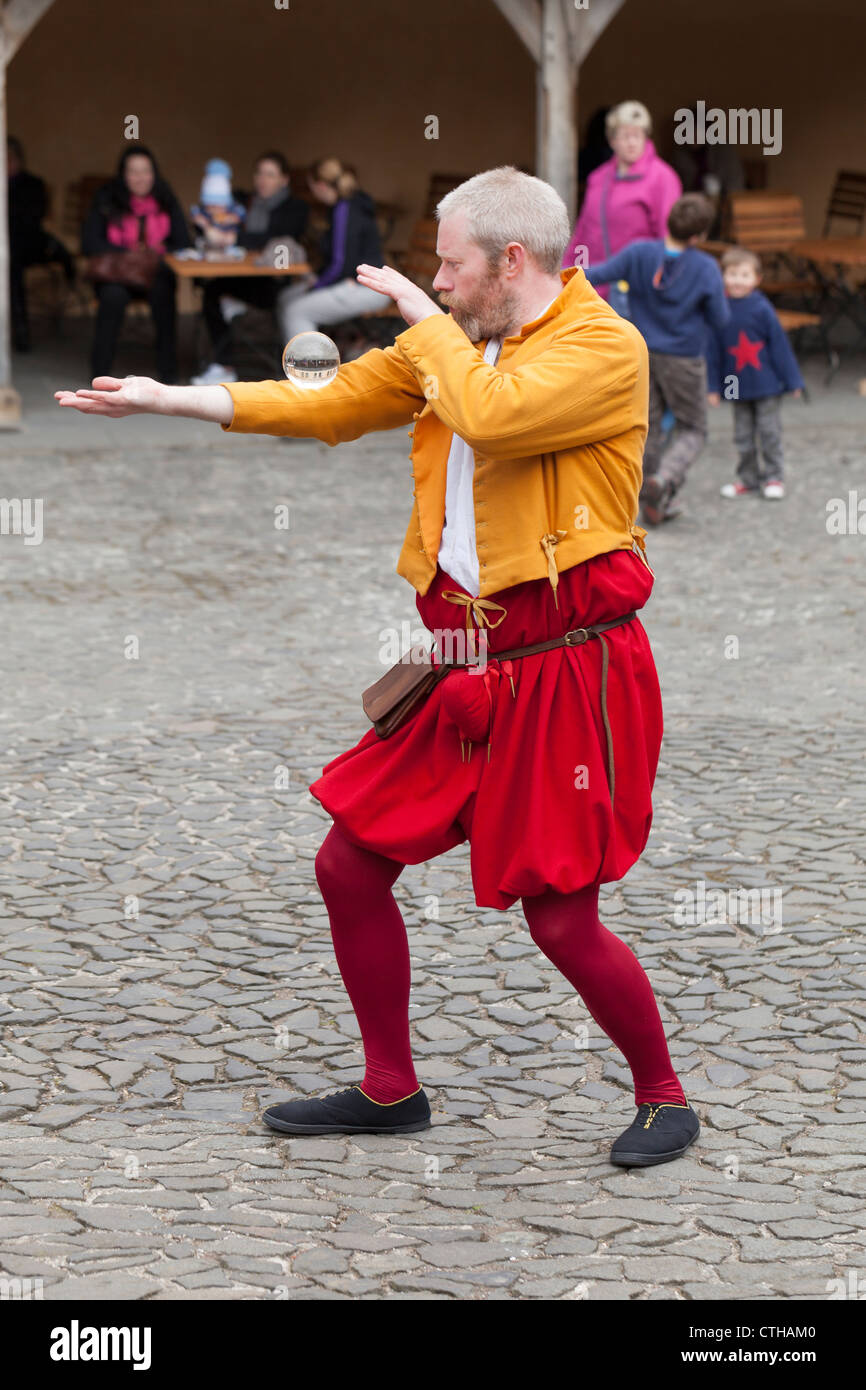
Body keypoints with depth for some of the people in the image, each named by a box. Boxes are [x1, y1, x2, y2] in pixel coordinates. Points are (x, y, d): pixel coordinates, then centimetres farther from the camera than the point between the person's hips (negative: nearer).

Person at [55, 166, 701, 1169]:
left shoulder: (605, 347, -13)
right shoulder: (452, 347, 12)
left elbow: (492, 416, -30)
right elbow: (331, 405, 18)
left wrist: (428, 319, -14)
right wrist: (164, 399, 16)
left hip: (569, 673, -8)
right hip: (469, 671, 8)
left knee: (561, 919, -6)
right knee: (349, 867, 9)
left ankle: (663, 1097, 17)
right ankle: (389, 1091, 25)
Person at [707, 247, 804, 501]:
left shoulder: (762, 308, -11)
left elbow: (780, 344, -5)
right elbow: (714, 353, 4)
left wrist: (792, 381, -3)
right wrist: (714, 387, 5)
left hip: (767, 385, -3)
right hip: (738, 388, 3)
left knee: (769, 433, 2)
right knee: (743, 437, 10)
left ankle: (773, 478, 14)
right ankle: (748, 480, 21)